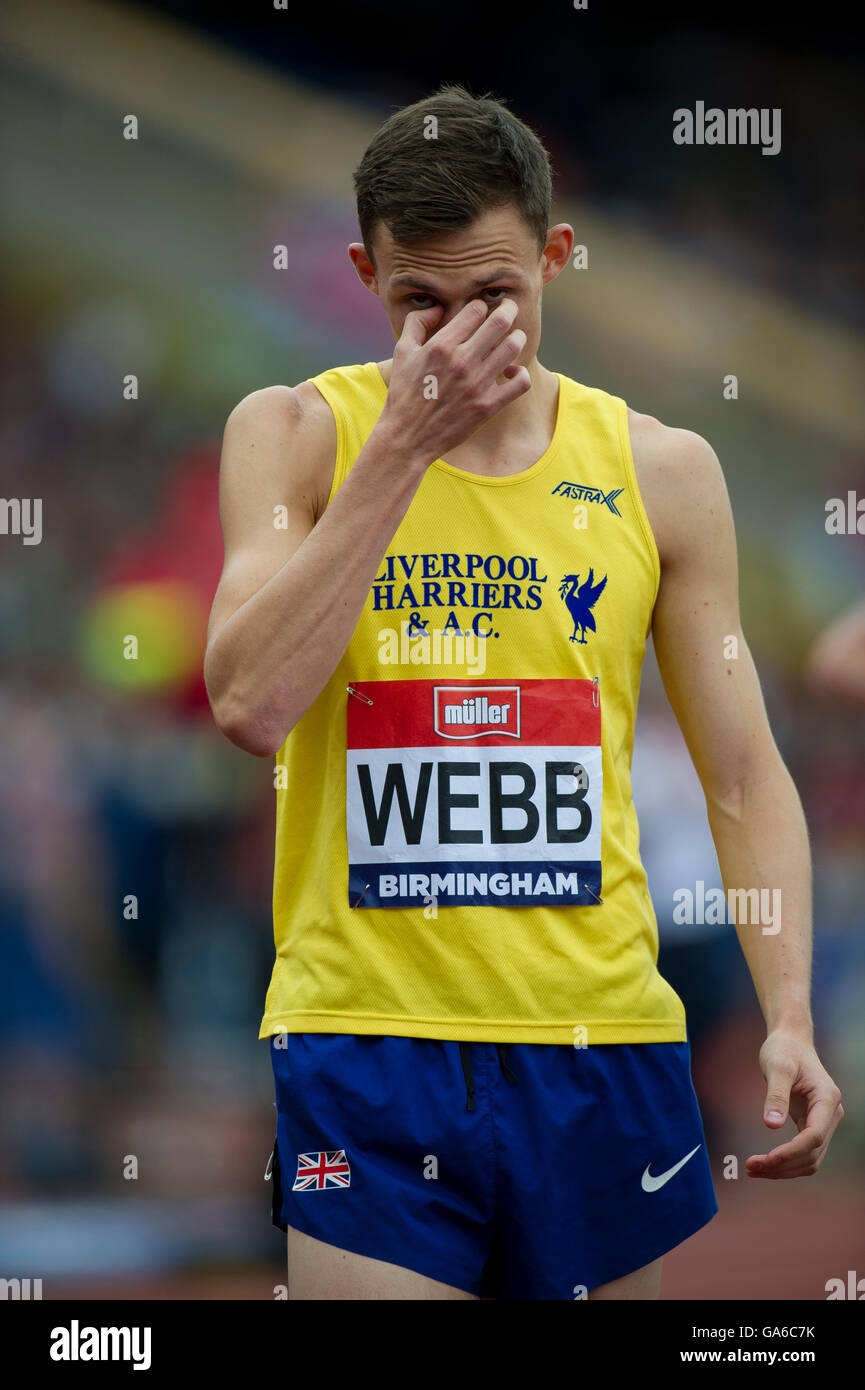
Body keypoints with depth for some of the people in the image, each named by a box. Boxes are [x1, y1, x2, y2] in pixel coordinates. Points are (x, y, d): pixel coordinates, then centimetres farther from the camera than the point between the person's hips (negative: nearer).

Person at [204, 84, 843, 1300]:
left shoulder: (660, 470, 7)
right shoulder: (297, 434, 1)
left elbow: (744, 778, 9)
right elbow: (250, 705, -14)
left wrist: (789, 1018, -5)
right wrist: (403, 445, -15)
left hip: (606, 1045, 2)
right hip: (365, 1046, -2)